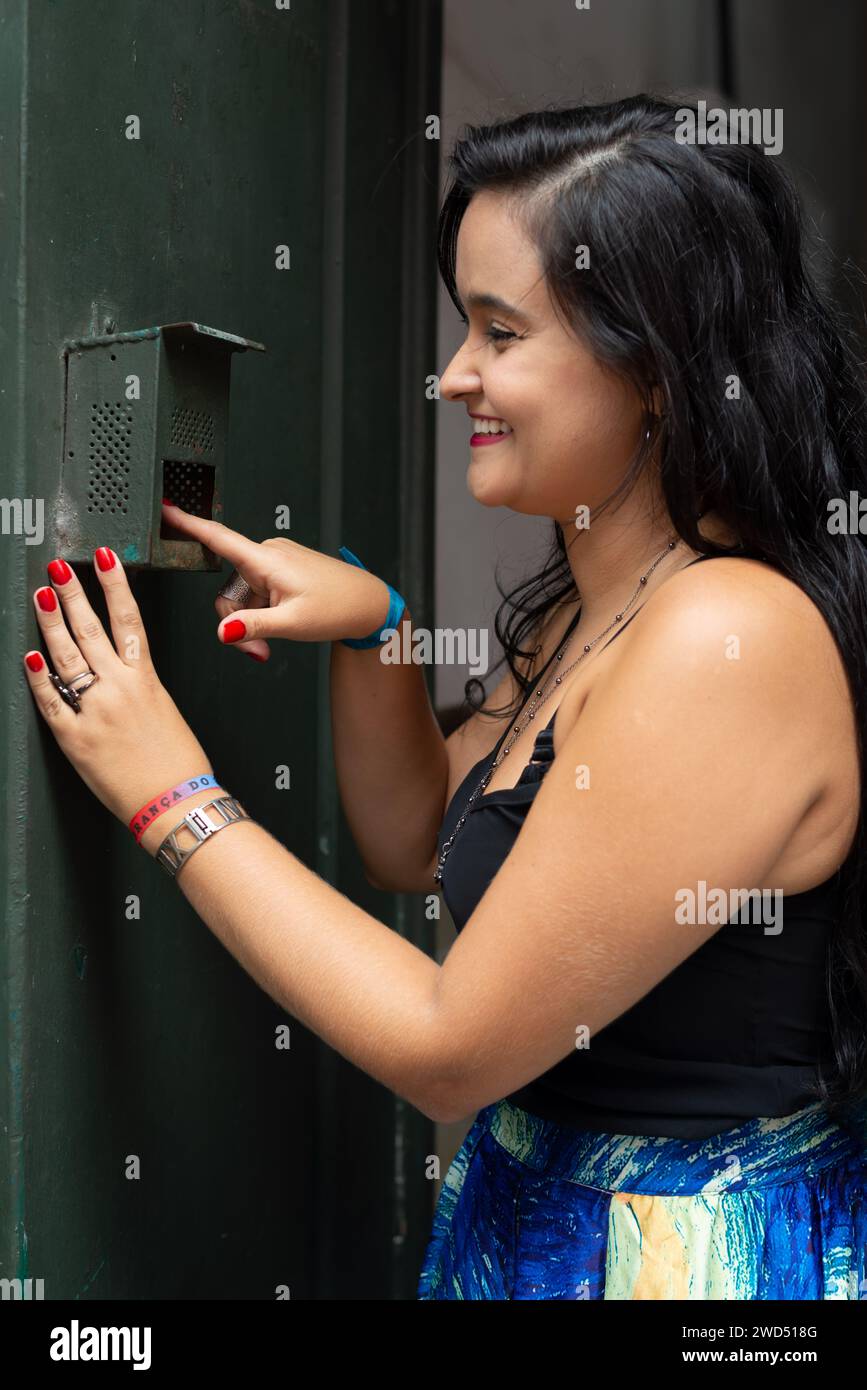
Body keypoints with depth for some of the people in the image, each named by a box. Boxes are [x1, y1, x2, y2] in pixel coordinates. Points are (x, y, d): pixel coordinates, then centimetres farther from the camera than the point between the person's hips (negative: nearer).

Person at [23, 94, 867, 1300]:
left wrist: (174, 801, -17)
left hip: (690, 1250, -8)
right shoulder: (588, 602, 1)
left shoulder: (727, 642, -28)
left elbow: (449, 1051, -24)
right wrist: (369, 624, -6)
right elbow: (418, 845, 11)